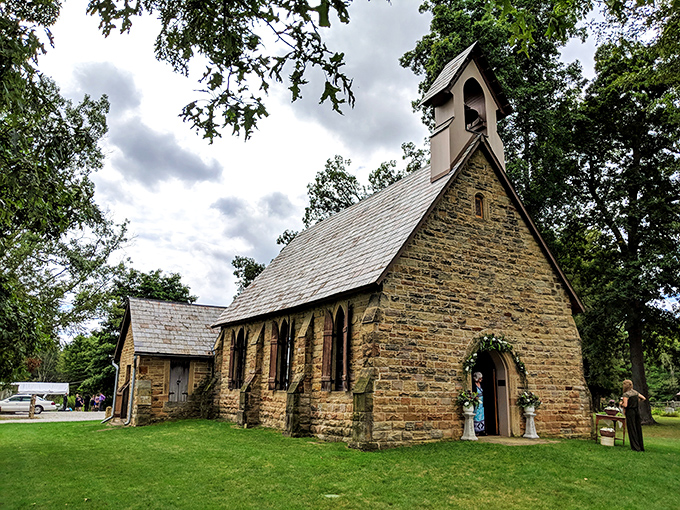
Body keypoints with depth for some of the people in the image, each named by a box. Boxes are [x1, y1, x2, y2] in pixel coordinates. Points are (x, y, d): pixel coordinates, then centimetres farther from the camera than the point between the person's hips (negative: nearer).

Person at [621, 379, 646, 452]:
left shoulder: (626, 394, -14)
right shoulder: (635, 392, 8)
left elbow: (625, 405, -21)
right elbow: (644, 398, 16)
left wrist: (621, 405, -1)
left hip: (630, 412, -7)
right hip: (637, 411, 7)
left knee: (632, 429, 1)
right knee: (638, 428, 13)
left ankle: (636, 447, 3)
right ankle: (641, 447, 18)